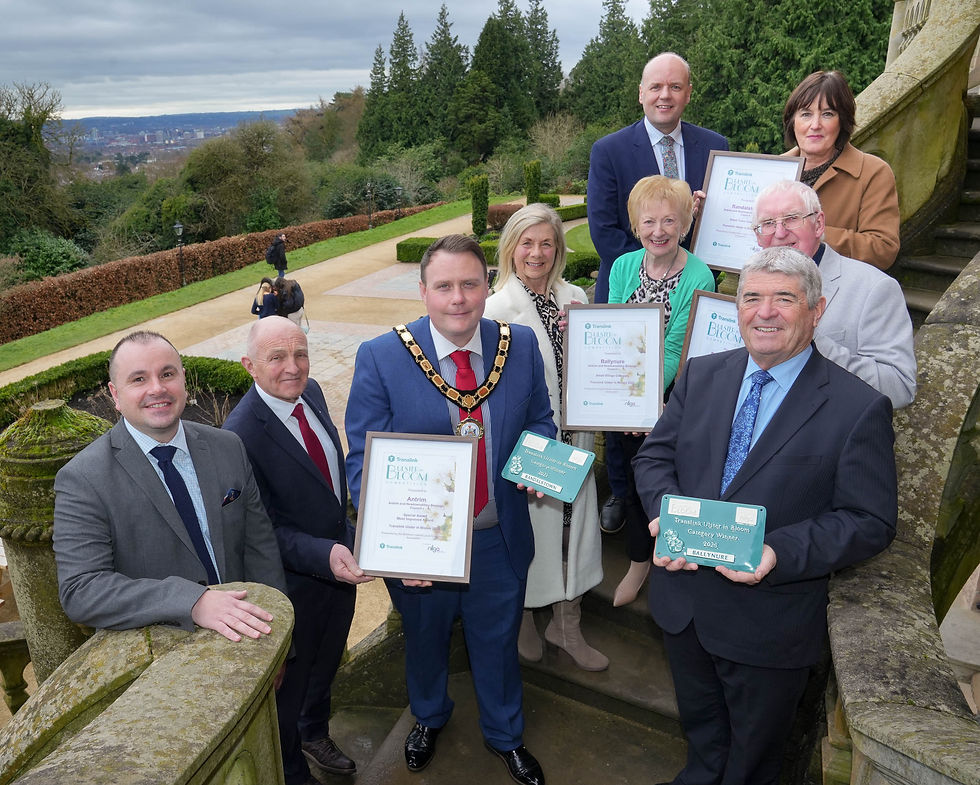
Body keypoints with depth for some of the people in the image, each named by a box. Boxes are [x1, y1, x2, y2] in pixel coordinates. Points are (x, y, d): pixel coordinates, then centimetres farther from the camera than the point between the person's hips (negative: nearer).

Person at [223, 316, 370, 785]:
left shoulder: (310, 393, -6)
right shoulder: (241, 435, -29)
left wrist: (344, 543, 12)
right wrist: (324, 555, -38)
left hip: (341, 562, 7)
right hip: (296, 580, -7)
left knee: (326, 663, 31)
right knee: (290, 682, 19)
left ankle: (315, 733, 60)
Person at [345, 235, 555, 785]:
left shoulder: (521, 345, -8)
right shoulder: (381, 357, -17)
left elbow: (540, 421, 6)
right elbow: (364, 460, -15)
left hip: (500, 538, 2)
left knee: (499, 641, 24)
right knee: (425, 639, 26)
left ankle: (505, 734, 55)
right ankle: (429, 718, 61)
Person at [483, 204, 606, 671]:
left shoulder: (574, 298, 5)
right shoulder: (498, 307, -11)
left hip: (573, 436, 5)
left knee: (573, 525, 12)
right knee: (530, 530, 8)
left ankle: (567, 624, 33)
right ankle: (522, 619, 35)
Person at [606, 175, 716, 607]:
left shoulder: (699, 277, -13)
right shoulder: (623, 266, 0)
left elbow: (675, 349, -20)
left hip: (673, 396, -4)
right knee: (636, 473, 15)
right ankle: (639, 561, 35)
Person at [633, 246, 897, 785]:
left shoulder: (859, 408, -16)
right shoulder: (701, 374, -2)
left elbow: (870, 522, -15)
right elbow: (654, 456, 1)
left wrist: (780, 553, -29)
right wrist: (667, 512, -19)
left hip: (769, 621, -4)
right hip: (682, 598, 4)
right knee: (699, 722, 31)